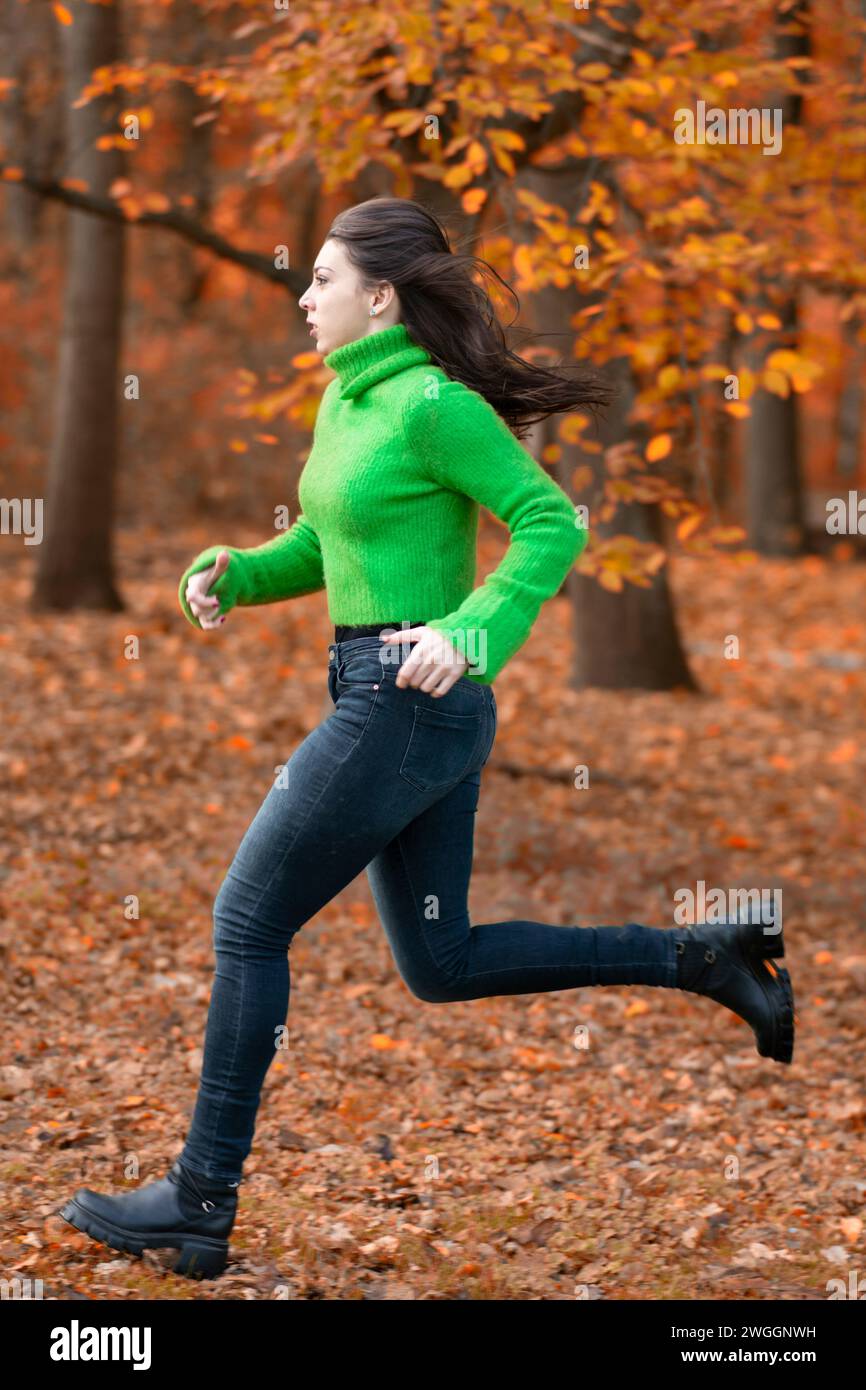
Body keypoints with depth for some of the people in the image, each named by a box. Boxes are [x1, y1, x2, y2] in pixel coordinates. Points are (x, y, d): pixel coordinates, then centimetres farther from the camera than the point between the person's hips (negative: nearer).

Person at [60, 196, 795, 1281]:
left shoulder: (432, 404, -15)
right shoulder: (346, 399, 13)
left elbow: (550, 524, -19)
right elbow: (318, 546, 22)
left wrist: (471, 633, -30)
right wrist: (228, 573, 4)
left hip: (407, 702, -10)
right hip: (408, 708, 10)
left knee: (249, 925, -1)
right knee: (440, 963, 15)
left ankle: (202, 1200, 7)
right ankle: (698, 958, 15)